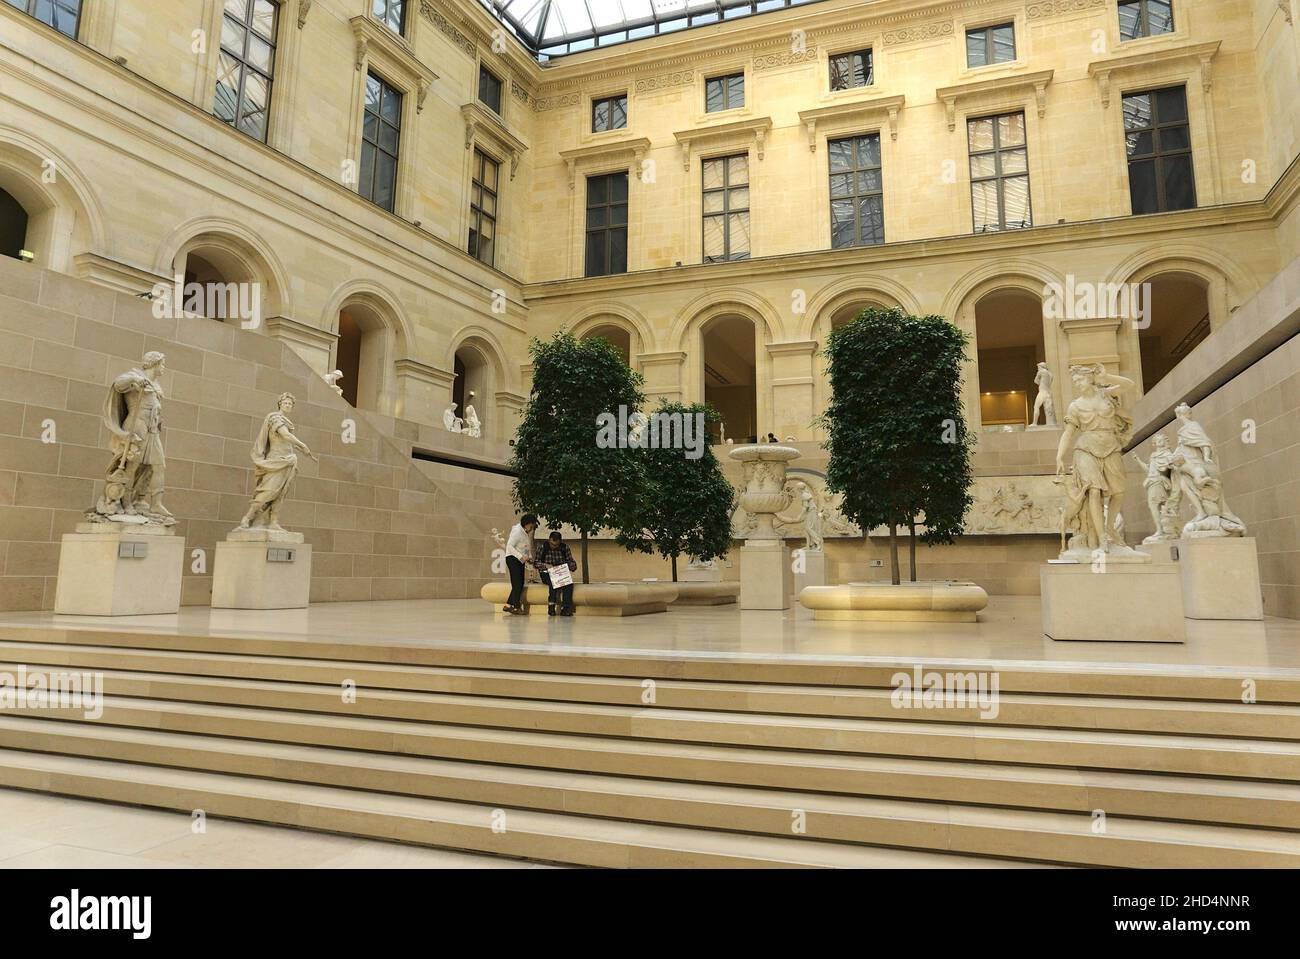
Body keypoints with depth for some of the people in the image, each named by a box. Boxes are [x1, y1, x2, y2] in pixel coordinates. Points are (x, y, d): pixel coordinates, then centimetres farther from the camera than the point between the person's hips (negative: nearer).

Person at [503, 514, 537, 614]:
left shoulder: (528, 533, 10)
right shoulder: (517, 532, -16)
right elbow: (509, 546, -21)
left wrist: (530, 557, 5)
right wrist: (521, 556, -25)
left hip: (520, 560, 9)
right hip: (512, 558, -9)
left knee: (520, 584, 5)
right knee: (517, 583, -12)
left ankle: (508, 605, 11)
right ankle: (517, 607, -8)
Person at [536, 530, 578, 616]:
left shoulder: (565, 547, -1)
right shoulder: (542, 547, -4)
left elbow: (573, 564, -1)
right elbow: (536, 563, -3)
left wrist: (566, 566, -23)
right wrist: (545, 565, -23)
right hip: (547, 574, -2)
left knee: (569, 583, -30)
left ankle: (565, 608, -30)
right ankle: (551, 605, -26)